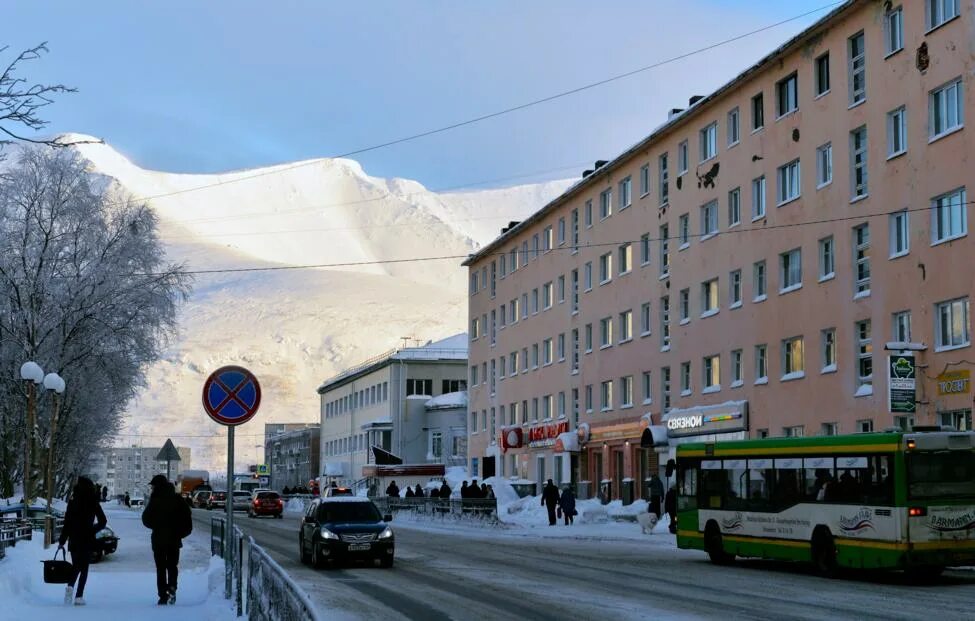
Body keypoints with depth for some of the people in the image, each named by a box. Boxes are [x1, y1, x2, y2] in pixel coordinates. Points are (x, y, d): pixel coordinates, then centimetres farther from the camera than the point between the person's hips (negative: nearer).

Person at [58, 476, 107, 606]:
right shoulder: (93, 503, -4)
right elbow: (102, 521, -2)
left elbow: (67, 522, -3)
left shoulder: (73, 502, -2)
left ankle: (70, 586, -11)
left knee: (75, 566, 16)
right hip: (87, 540, -1)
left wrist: (62, 540, 2)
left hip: (74, 540, 1)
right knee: (84, 568, 6)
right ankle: (79, 596, -3)